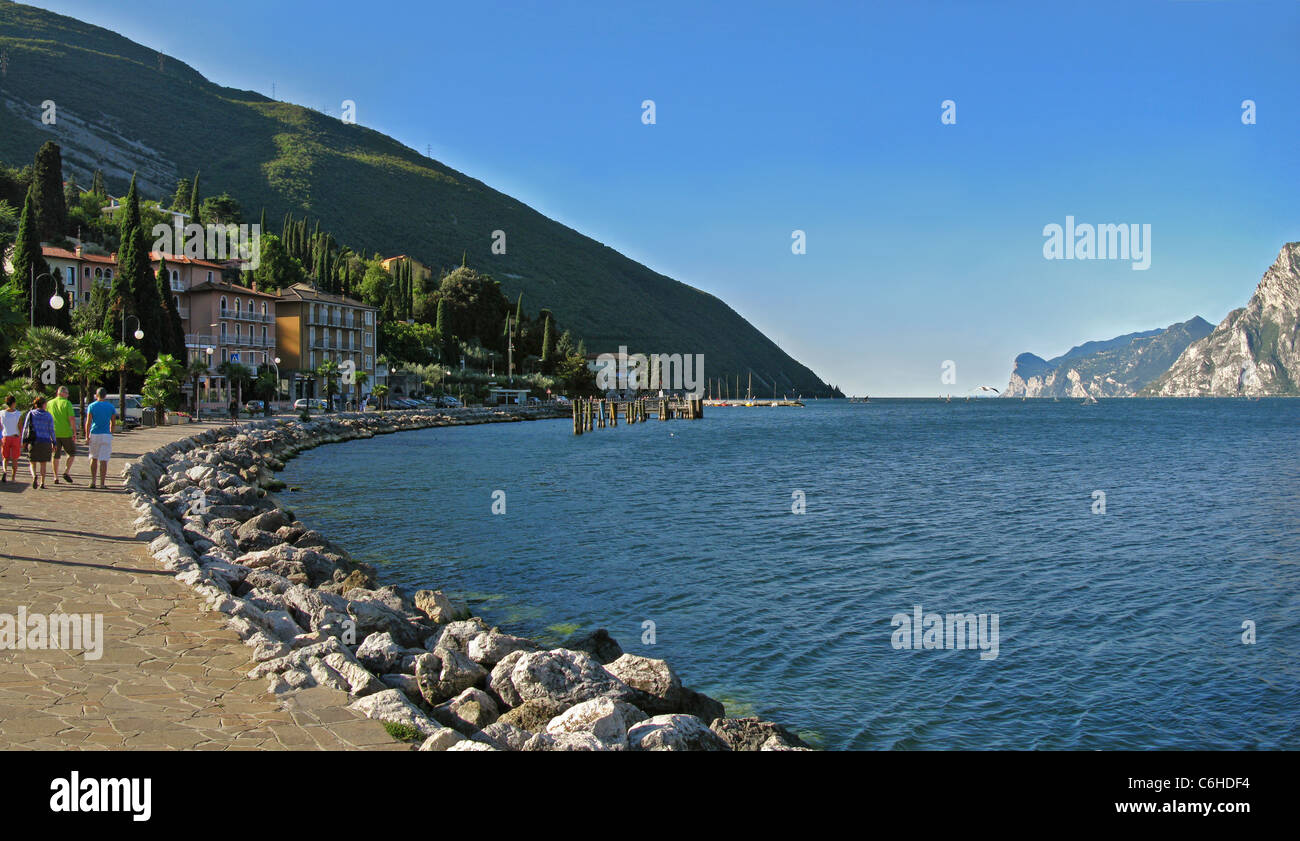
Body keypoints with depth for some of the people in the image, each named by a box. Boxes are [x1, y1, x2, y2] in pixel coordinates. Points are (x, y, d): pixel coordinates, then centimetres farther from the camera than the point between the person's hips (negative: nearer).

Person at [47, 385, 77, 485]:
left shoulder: (49, 404, 8)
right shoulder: (67, 403, -5)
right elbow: (71, 418, -13)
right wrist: (74, 432, -10)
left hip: (54, 433, 4)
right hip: (66, 433, -4)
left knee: (56, 456, 9)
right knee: (72, 453, 12)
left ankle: (56, 477, 9)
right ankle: (66, 472, 0)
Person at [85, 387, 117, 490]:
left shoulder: (91, 406, -1)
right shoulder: (111, 407, 2)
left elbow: (88, 422, -6)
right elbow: (112, 423, 8)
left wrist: (87, 436, -4)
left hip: (94, 435, 1)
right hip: (106, 435, 0)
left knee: (94, 458, 15)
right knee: (103, 460, -2)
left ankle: (93, 481, 13)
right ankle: (102, 483, -4)